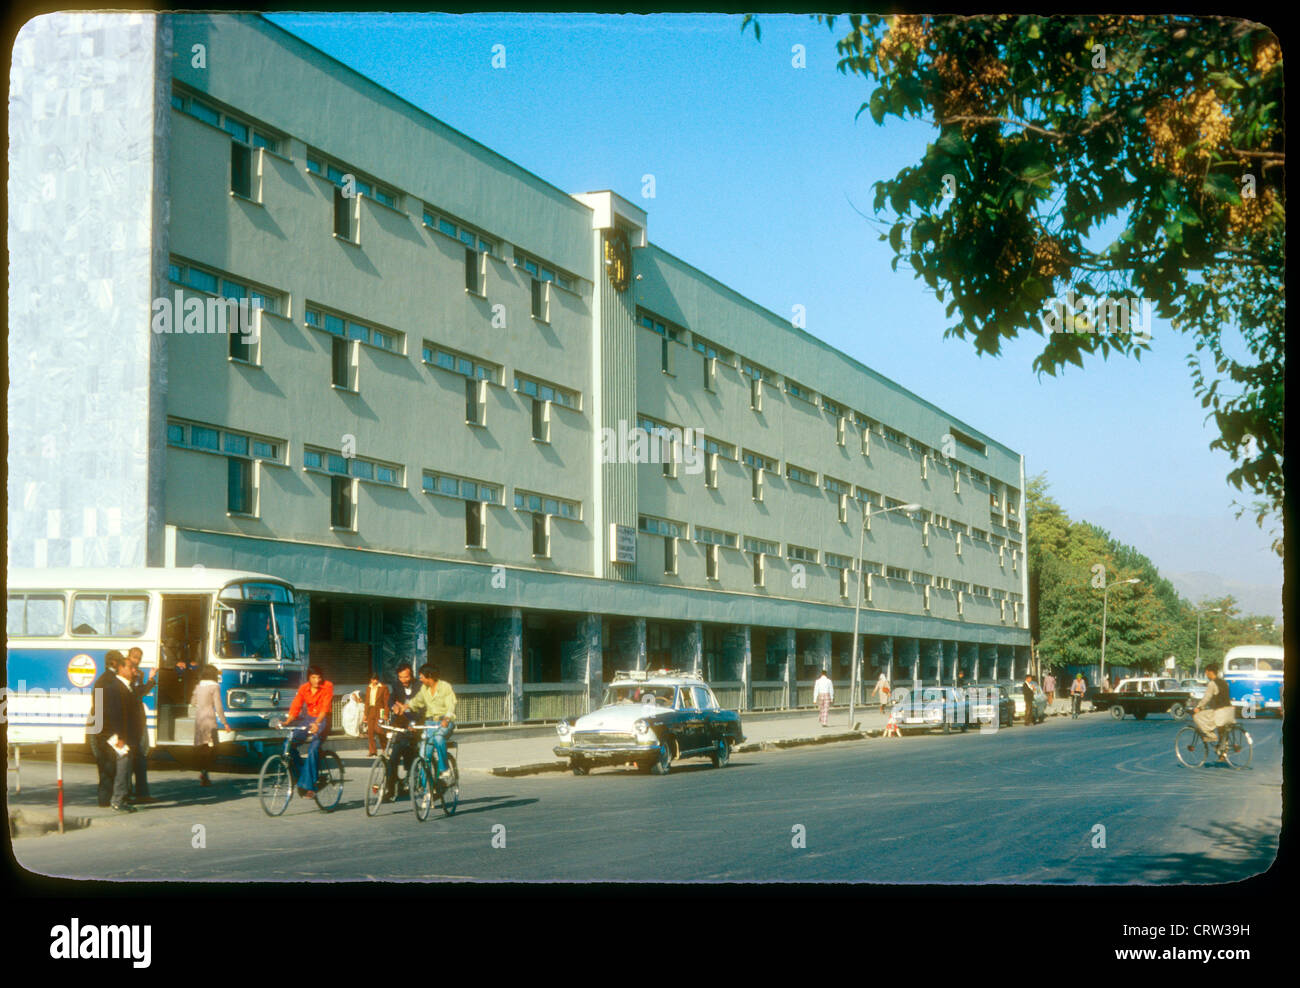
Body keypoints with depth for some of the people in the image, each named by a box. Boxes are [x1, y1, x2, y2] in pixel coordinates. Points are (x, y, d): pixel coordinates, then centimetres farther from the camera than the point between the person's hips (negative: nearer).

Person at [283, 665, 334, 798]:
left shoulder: (327, 687, -11)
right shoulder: (303, 689, 0)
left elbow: (325, 707, -22)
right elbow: (295, 707, -8)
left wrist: (317, 723, -38)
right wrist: (287, 722, -25)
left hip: (322, 721, -4)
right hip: (307, 719, 4)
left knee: (313, 750, -25)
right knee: (290, 744, -15)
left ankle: (310, 785, -22)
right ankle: (301, 777, 0)